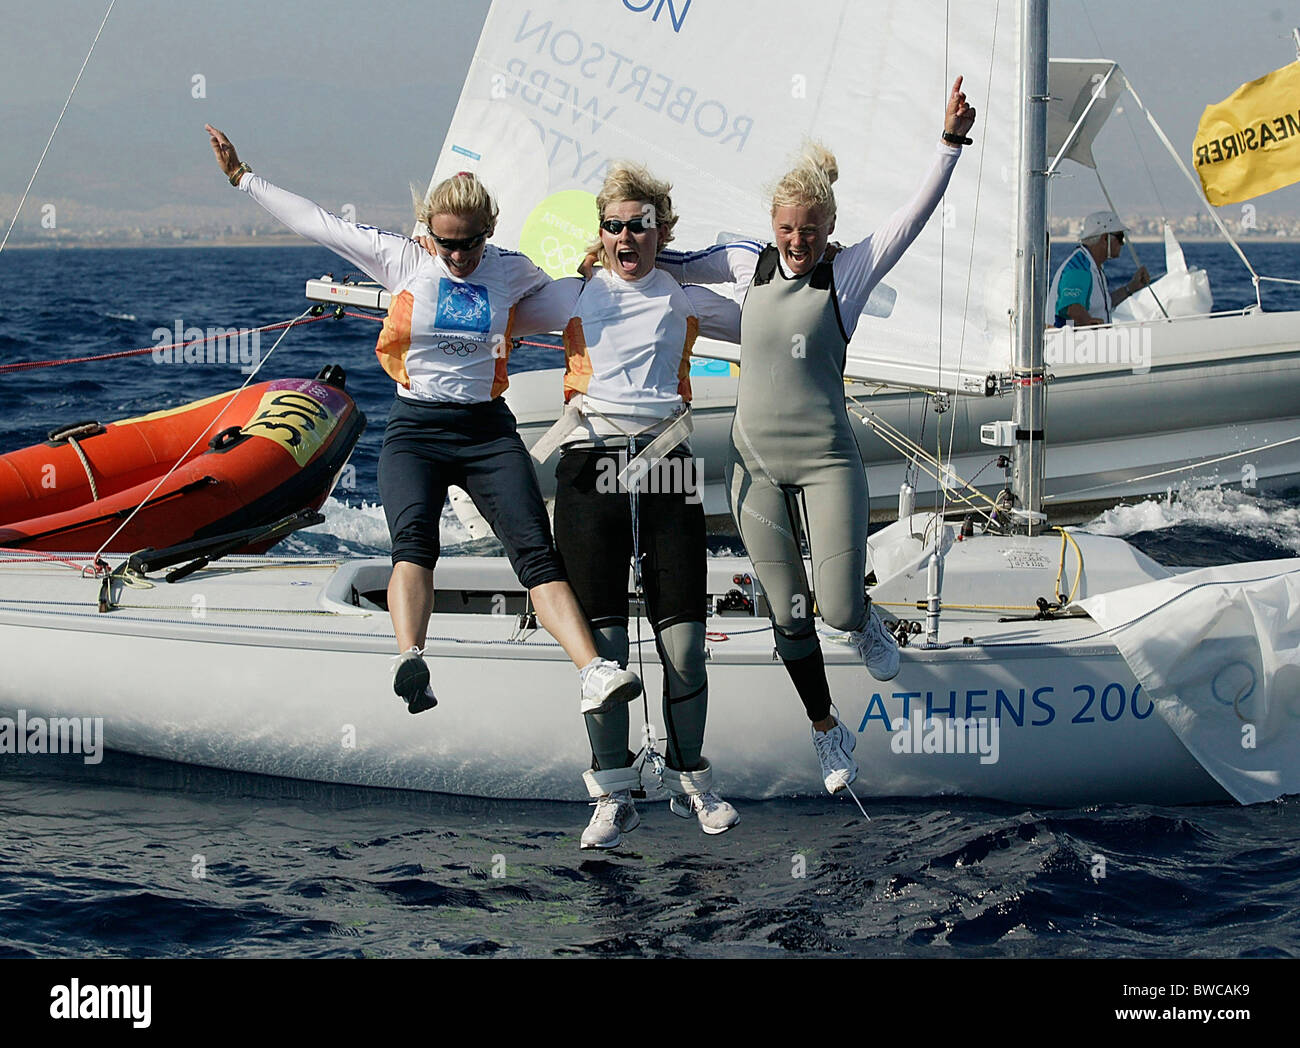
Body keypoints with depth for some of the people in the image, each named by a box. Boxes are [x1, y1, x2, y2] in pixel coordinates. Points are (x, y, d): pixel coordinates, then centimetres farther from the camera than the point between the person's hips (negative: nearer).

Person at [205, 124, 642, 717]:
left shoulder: (511, 272, 8)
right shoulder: (403, 260, 3)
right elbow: (315, 223, 9)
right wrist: (243, 177, 11)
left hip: (488, 429, 1)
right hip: (415, 429, -1)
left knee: (536, 551, -16)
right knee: (414, 540, -29)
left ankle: (594, 674, -29)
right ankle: (409, 662, -50)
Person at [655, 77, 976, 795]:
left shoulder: (849, 273, -5)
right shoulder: (751, 264, 4)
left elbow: (914, 216, -16)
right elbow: (677, 266, 21)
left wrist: (950, 143, -25)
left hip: (826, 460, -3)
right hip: (755, 463, 3)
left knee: (839, 608, -11)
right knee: (788, 616, 6)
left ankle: (863, 621, 28)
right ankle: (827, 731, 25)